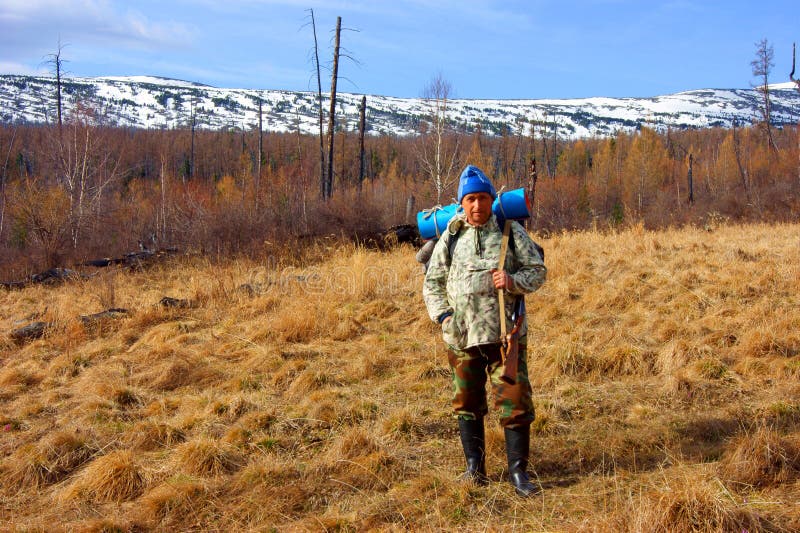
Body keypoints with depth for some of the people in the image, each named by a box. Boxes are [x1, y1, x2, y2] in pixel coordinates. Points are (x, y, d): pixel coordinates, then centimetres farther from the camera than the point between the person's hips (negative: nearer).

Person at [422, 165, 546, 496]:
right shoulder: (450, 239, 8)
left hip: (506, 334, -2)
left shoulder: (512, 233, 4)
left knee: (515, 403, -4)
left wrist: (514, 281, -14)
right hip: (462, 336, 2)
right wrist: (443, 316, -4)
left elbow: (538, 271, 6)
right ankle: (474, 468, 22)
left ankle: (518, 472, 6)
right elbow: (432, 283, 12)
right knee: (467, 403, 9)